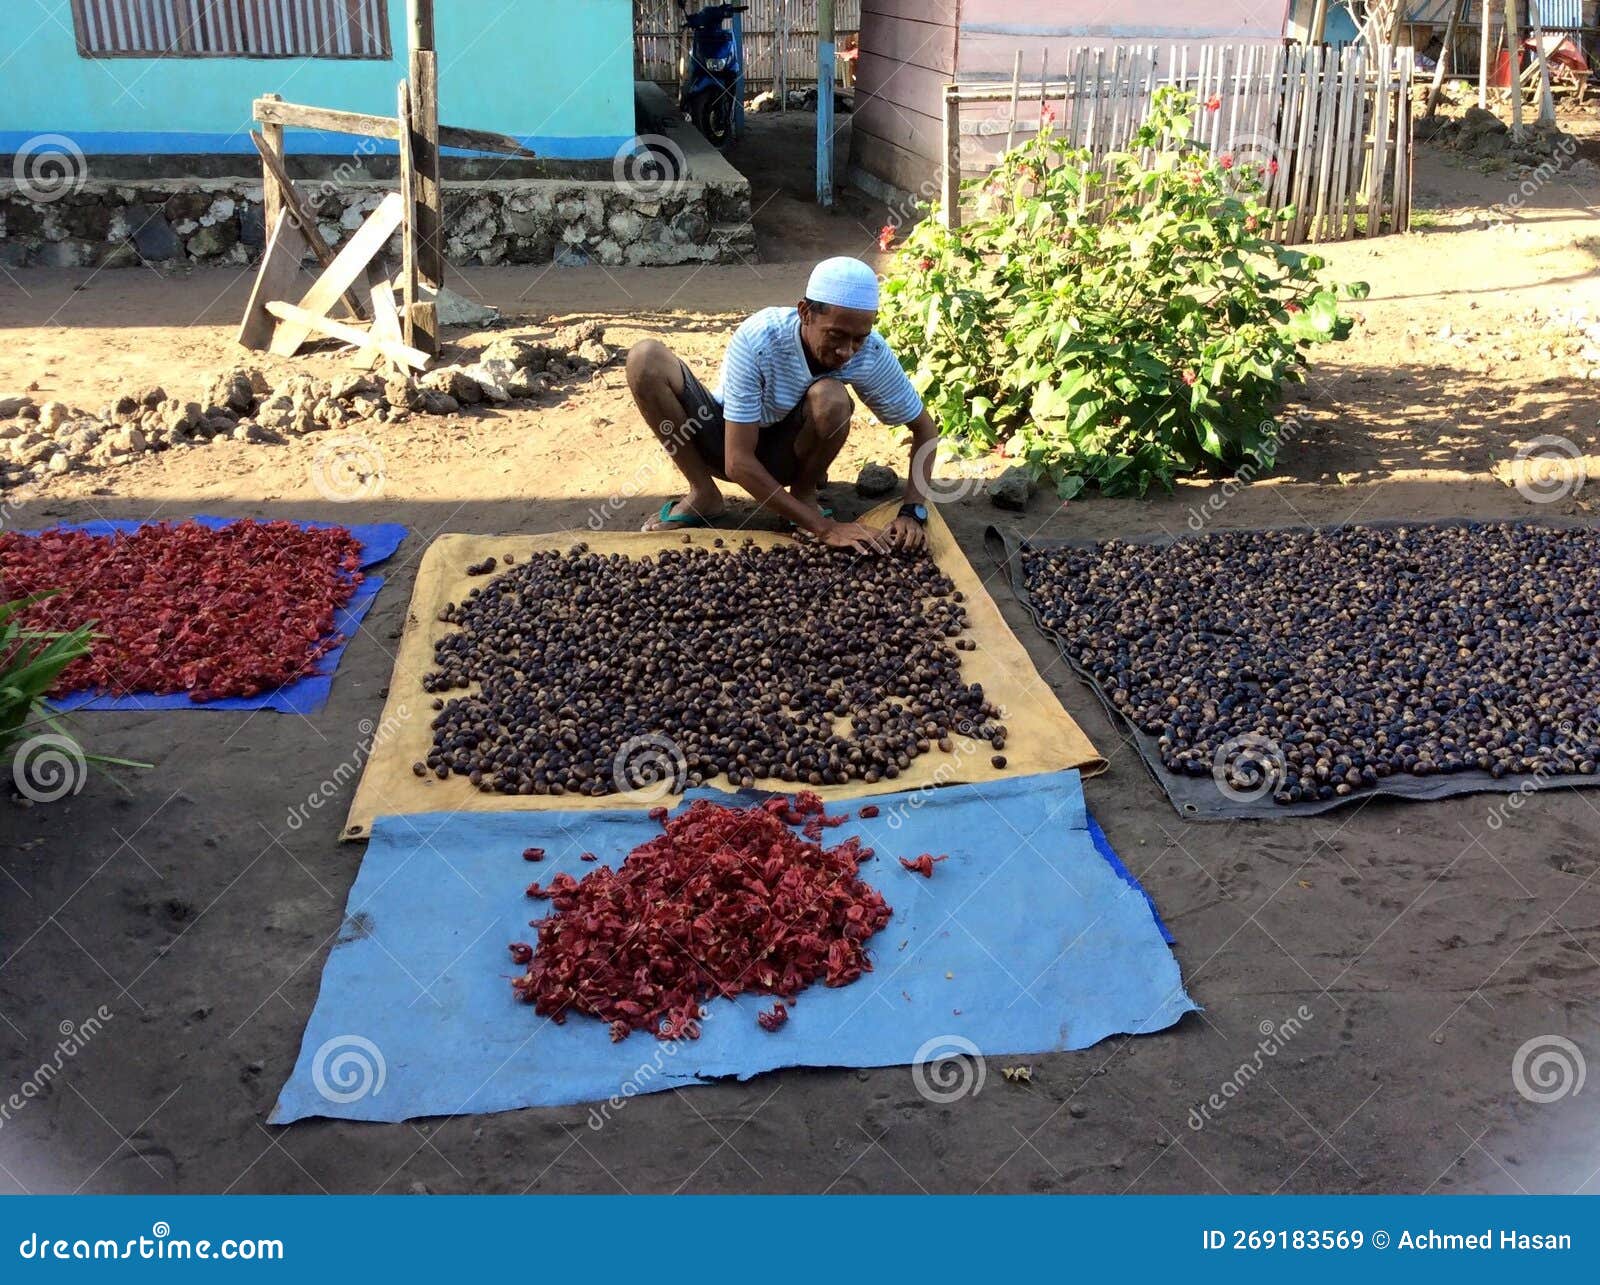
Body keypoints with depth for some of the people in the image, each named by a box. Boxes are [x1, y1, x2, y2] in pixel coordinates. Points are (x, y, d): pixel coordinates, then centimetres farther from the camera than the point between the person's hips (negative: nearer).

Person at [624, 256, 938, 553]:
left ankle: (803, 494, -3)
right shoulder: (757, 340, -32)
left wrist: (913, 512, -24)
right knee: (647, 358, -26)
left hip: (785, 454, 1)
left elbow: (925, 429, -8)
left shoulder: (872, 353, -23)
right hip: (731, 443, -1)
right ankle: (703, 496, -9)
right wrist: (823, 527, -36)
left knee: (830, 397, -34)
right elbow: (737, 463, -32)